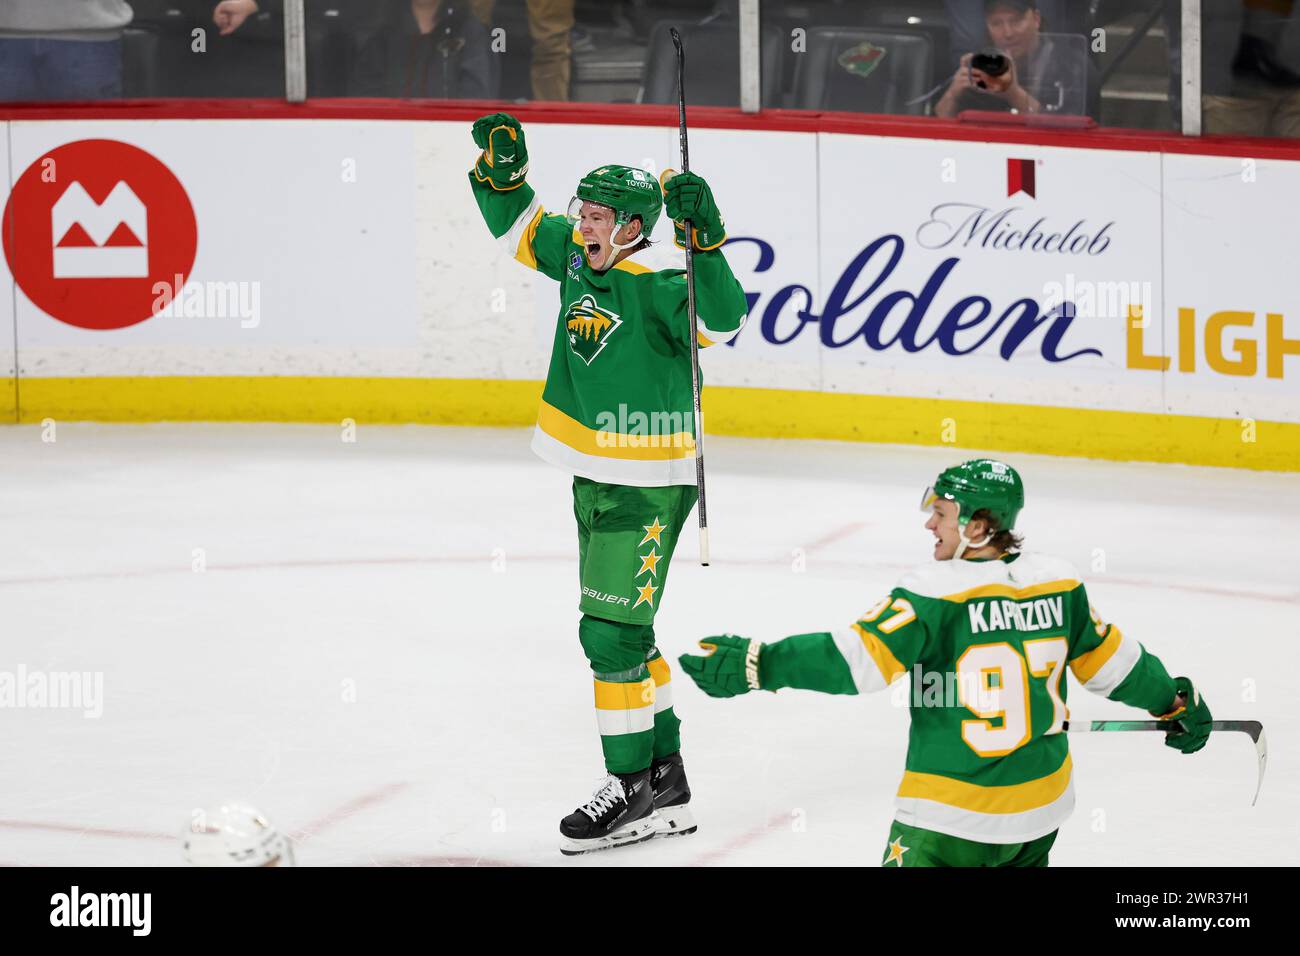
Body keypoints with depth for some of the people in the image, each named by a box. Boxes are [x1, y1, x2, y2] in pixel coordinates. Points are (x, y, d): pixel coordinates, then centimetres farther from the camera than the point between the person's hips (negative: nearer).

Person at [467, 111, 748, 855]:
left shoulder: (659, 279, -20)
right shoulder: (578, 255, 3)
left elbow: (720, 322, -36)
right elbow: (518, 229, 17)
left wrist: (705, 239, -45)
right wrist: (502, 172, 1)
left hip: (648, 484, -9)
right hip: (595, 477, 9)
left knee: (612, 631, -9)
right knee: (619, 633, 15)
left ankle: (636, 789, 0)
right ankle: (665, 783, 24)